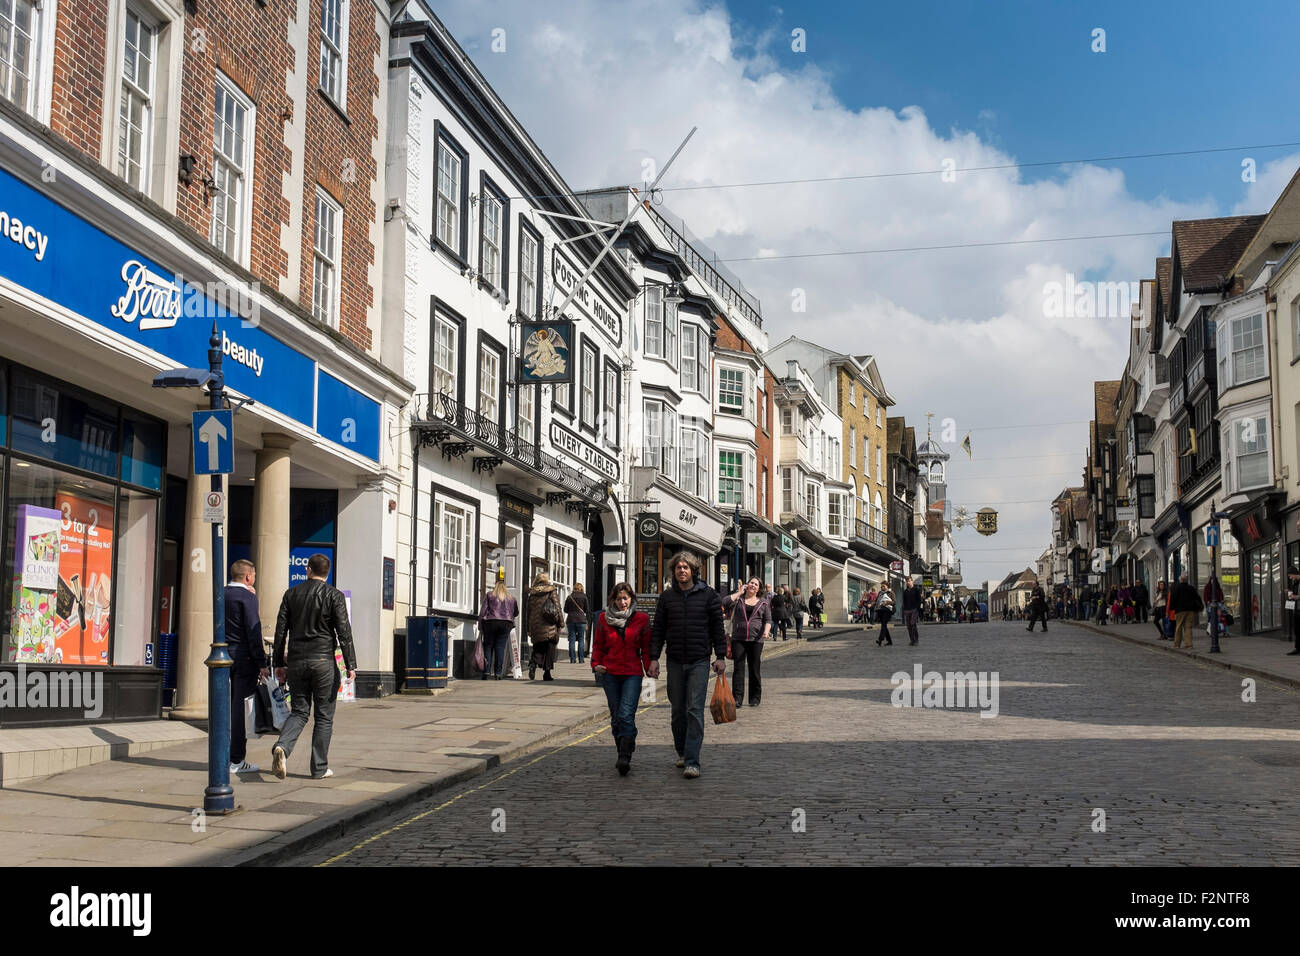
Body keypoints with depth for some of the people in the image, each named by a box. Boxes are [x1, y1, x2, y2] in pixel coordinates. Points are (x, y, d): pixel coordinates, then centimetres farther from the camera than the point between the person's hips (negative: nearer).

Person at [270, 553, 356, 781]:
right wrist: (350, 665, -6)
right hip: (323, 661, -3)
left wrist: (278, 663, 14)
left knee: (299, 712, 11)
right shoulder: (334, 595, -4)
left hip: (296, 661, 3)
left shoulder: (291, 593, 7)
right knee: (324, 715, 6)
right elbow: (344, 632, -9)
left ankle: (282, 747, -16)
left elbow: (280, 630, 7)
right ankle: (319, 768, 8)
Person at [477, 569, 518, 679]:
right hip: (506, 624, 1)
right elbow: (516, 613, 18)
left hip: (490, 623, -1)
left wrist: (480, 626, 4)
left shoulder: (489, 595, 4)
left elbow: (483, 611, 0)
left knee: (488, 647, 5)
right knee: (500, 648, 2)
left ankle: (486, 672, -3)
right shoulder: (511, 597, 11)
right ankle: (497, 673, -4)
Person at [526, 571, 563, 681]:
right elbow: (557, 608, -4)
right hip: (550, 627, -3)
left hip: (535, 626, 3)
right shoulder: (552, 591, -1)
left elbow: (529, 611, 10)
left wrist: (529, 629, 15)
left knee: (538, 648, 11)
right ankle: (547, 673, 0)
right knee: (549, 649, 4)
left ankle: (533, 663, -18)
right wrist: (560, 622, 4)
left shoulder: (532, 593, 8)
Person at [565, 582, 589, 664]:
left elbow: (565, 610, 7)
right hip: (581, 620, -2)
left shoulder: (570, 597, 5)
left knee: (572, 640, 4)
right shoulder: (584, 597, 0)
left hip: (571, 620, 2)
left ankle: (572, 659, 0)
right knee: (581, 639, 3)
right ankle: (581, 659, -1)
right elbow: (586, 610, 3)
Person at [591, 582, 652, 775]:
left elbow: (646, 646, 7)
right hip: (610, 672, 3)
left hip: (632, 673, -3)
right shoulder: (604, 618, 7)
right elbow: (598, 645, 13)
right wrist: (596, 664, -2)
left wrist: (649, 666, -4)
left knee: (626, 715, -15)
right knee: (615, 716, 8)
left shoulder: (641, 619, 3)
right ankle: (622, 755, 20)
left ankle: (625, 759, -19)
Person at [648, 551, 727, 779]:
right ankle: (682, 752, 28)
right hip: (675, 662, 3)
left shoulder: (708, 595, 1)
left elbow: (717, 626, 4)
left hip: (699, 662, -3)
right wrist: (654, 658, 2)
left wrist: (721, 656, 0)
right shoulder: (666, 597, 6)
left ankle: (692, 762, -10)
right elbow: (658, 630, 8)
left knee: (695, 710, -9)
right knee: (678, 710, 10)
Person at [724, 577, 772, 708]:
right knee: (738, 667, -7)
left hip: (756, 639, 1)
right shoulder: (738, 599, 9)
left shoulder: (763, 603, 12)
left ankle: (755, 698, 13)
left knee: (754, 669, 4)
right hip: (738, 639, -1)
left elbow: (768, 620, 6)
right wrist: (739, 593, -2)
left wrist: (766, 631, -13)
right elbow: (725, 603, -9)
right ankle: (737, 698, -9)